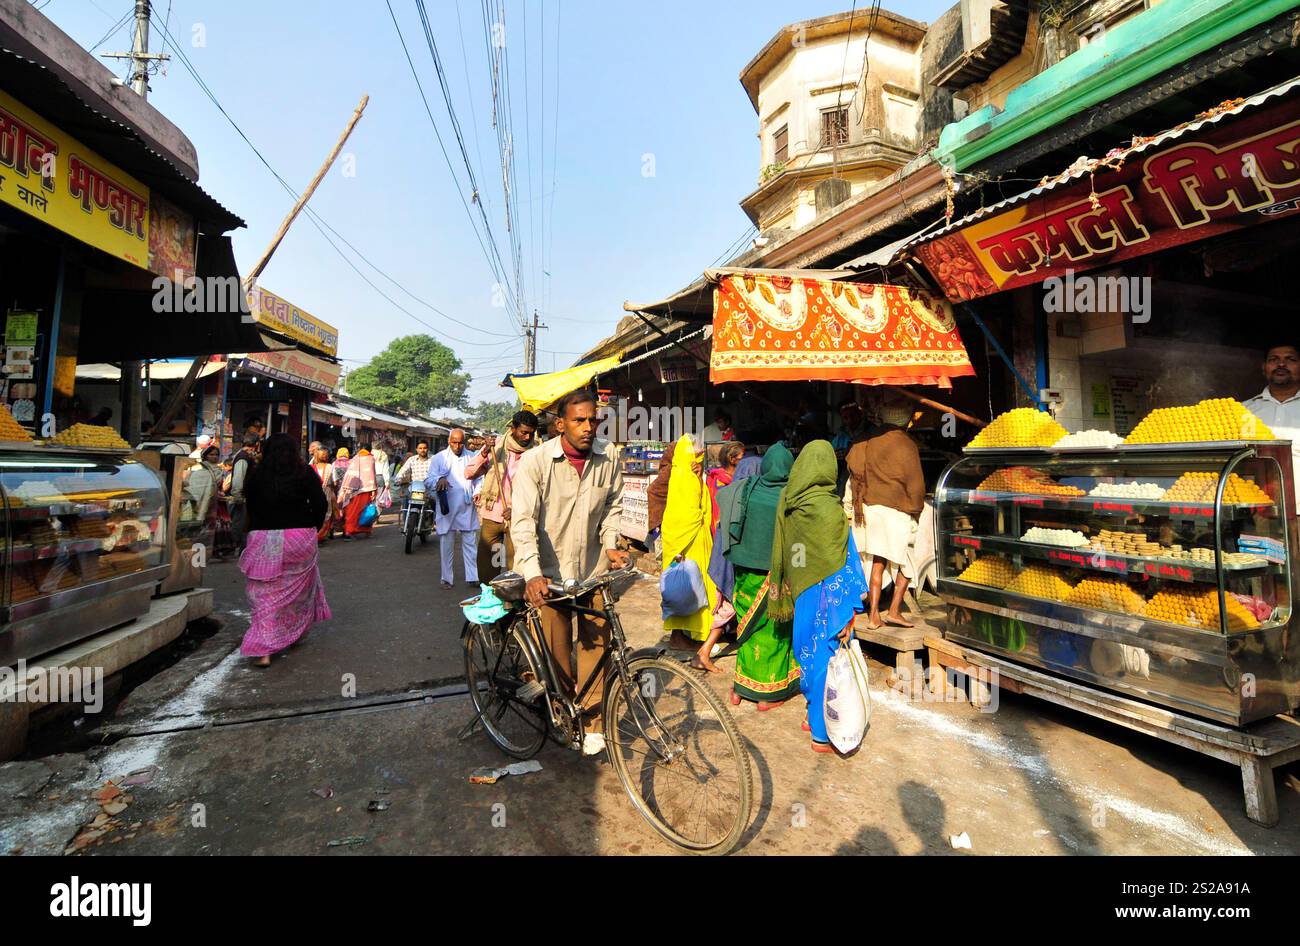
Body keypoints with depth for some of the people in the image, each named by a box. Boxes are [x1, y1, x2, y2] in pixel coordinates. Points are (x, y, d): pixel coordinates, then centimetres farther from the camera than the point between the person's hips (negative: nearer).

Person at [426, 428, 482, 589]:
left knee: (470, 544, 4)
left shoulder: (471, 457, 10)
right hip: (447, 508, -2)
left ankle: (472, 577, 10)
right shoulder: (440, 458, 2)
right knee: (446, 545, 5)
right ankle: (447, 578, 16)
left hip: (467, 508, 2)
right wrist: (439, 479, -24)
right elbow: (428, 480, -2)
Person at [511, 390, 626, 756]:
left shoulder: (608, 456, -5)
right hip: (551, 571, -2)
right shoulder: (535, 461, -15)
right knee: (557, 651, 7)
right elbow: (523, 520, -19)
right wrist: (532, 574, -28)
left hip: (594, 568, 3)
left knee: (595, 646, 8)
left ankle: (592, 721, 27)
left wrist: (610, 544, -3)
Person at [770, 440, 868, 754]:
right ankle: (821, 733, 19)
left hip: (799, 594, 6)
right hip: (824, 596, -6)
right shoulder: (829, 508, -21)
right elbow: (840, 565, -18)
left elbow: (780, 553, 4)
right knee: (826, 657, 7)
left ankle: (813, 716, 36)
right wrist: (848, 610, -12)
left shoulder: (786, 502, -3)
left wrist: (785, 593, 14)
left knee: (808, 652, 20)